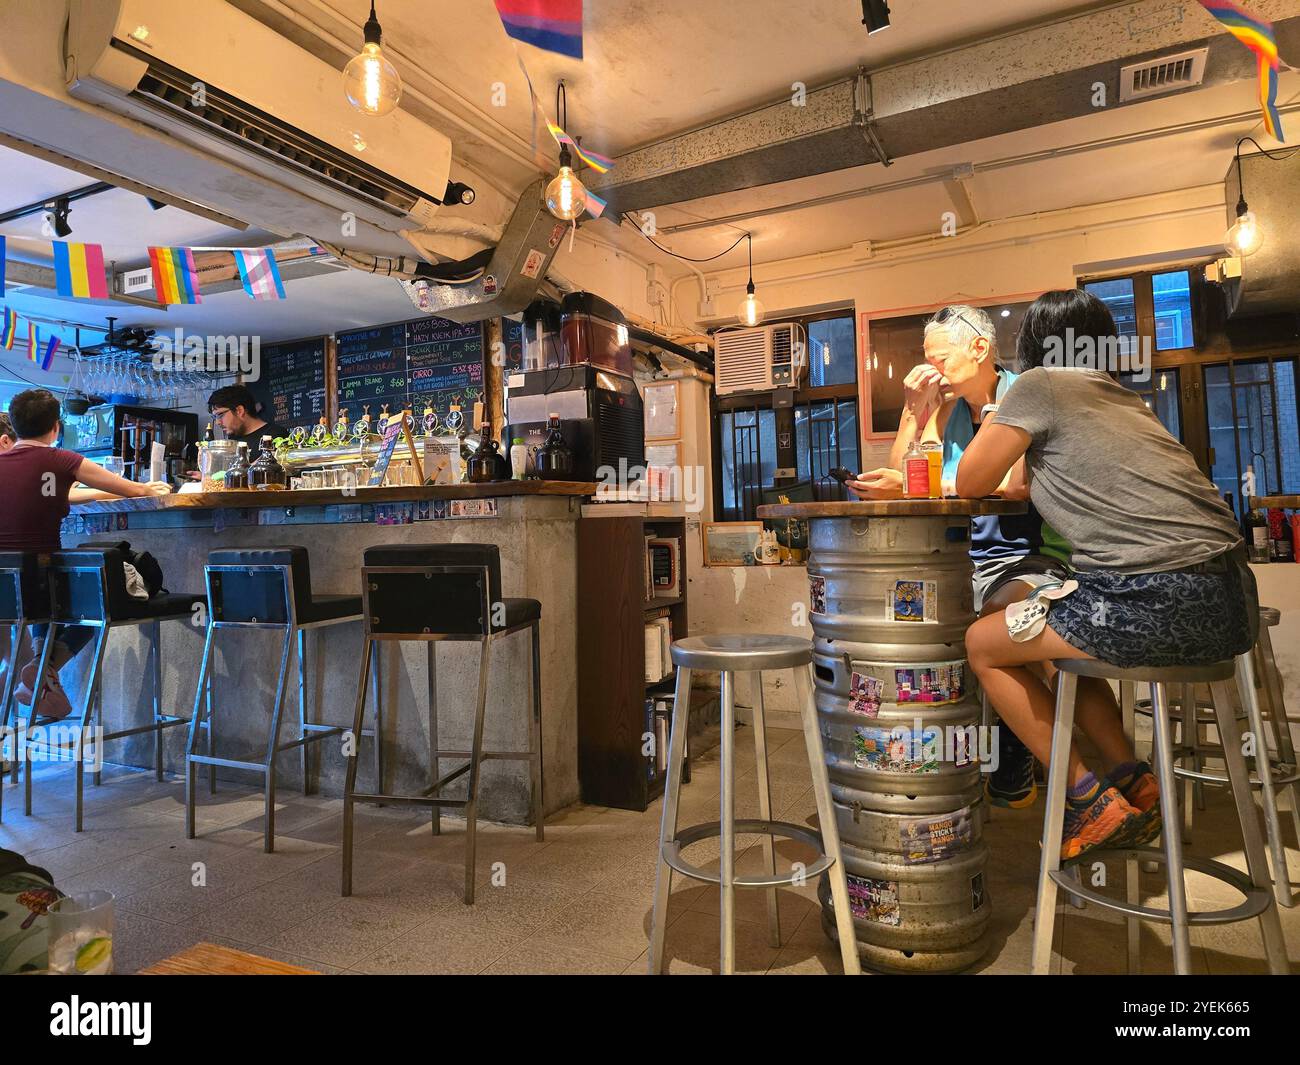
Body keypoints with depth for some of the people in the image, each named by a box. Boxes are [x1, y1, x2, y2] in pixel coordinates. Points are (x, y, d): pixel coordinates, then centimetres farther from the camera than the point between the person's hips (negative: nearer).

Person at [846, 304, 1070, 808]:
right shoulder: (945, 407, 13)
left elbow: (1014, 488, -20)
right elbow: (902, 477, 7)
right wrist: (913, 411, -2)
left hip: (1030, 559, -5)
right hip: (962, 564, 6)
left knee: (996, 616, -35)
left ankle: (1013, 764, -13)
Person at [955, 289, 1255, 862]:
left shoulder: (1040, 385, 0)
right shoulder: (1127, 399, 22)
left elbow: (969, 484, 3)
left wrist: (997, 420, 19)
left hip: (1158, 602, -8)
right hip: (1231, 603, 8)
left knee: (982, 642, 9)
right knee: (1051, 630, 29)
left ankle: (1089, 802, 10)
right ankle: (1130, 779, 20)